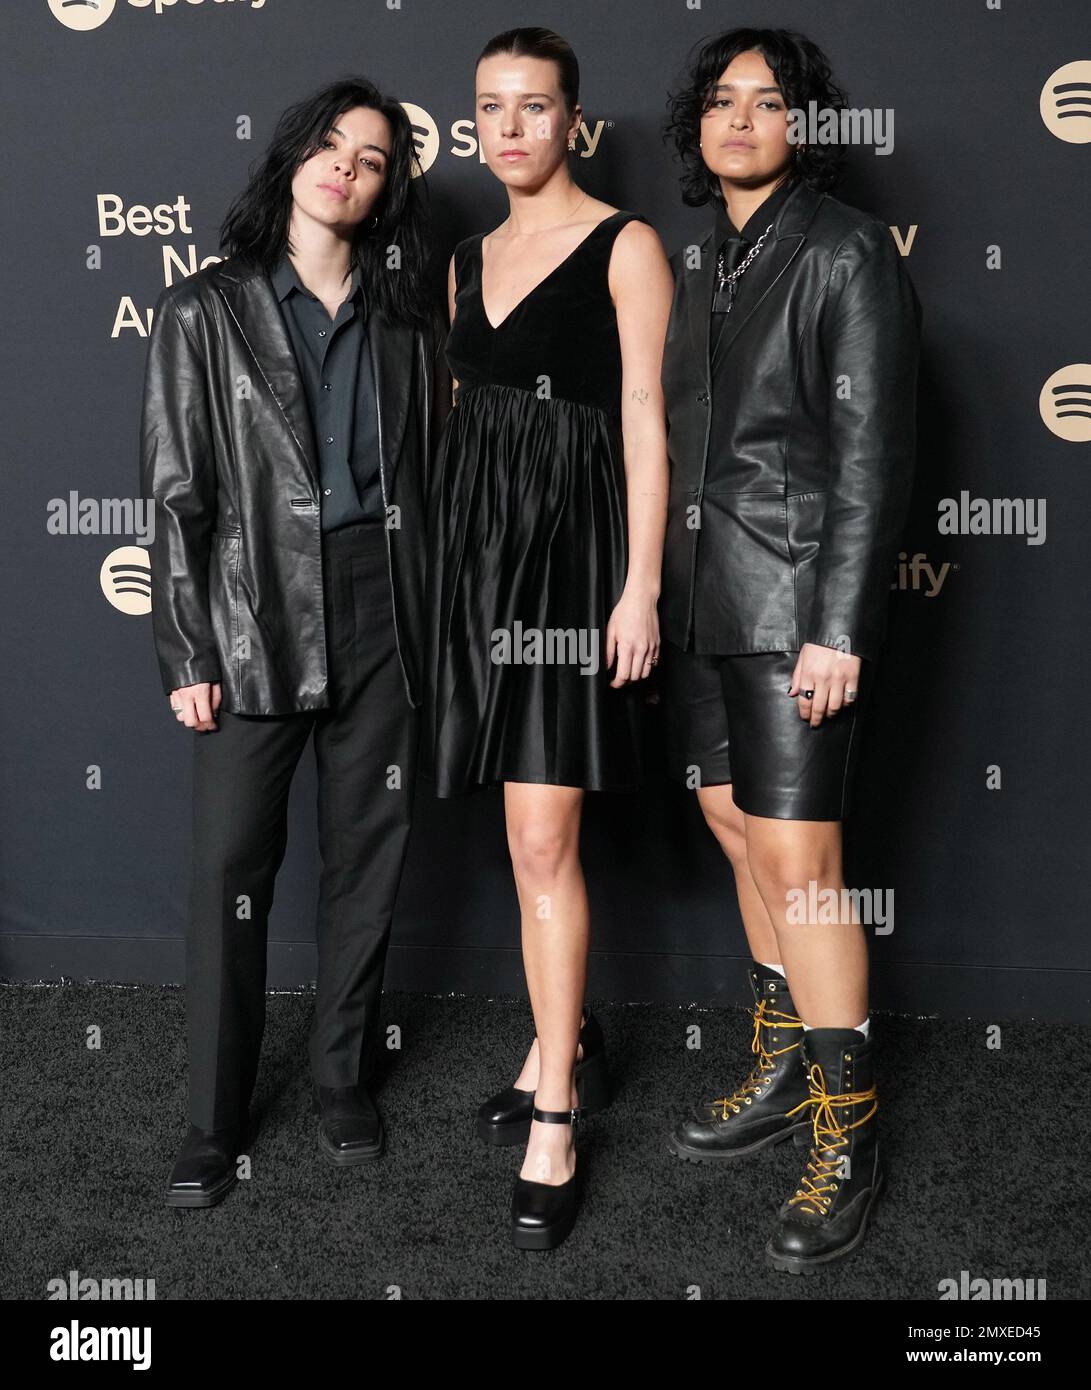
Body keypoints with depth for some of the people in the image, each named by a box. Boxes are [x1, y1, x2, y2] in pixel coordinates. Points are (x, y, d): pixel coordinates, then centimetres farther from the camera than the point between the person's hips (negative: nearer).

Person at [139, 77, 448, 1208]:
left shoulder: (405, 319, 10)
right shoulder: (205, 310, 2)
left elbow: (425, 474, 12)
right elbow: (176, 493, -2)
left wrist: (431, 620, 4)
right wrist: (188, 654, -7)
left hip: (380, 615, 3)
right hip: (254, 617, -2)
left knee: (366, 858, 9)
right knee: (231, 871, -1)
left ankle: (342, 1082, 25)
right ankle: (214, 1122, 12)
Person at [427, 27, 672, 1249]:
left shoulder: (625, 246, -2)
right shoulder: (471, 259, 16)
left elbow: (646, 424, -8)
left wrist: (640, 586, -14)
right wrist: (445, 558, 15)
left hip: (568, 548, -6)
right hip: (475, 541, 6)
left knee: (543, 839, -9)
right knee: (529, 828, 13)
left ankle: (554, 1123, 0)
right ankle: (564, 1040, 30)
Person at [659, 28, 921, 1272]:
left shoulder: (846, 252, -7)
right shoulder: (694, 259, 14)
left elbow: (871, 452, -13)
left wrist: (840, 627, -18)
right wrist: (654, 596, 13)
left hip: (793, 600, -7)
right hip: (699, 594, 7)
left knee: (796, 860, -8)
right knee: (742, 839, 14)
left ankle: (843, 1143, 5)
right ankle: (782, 1074, 30)